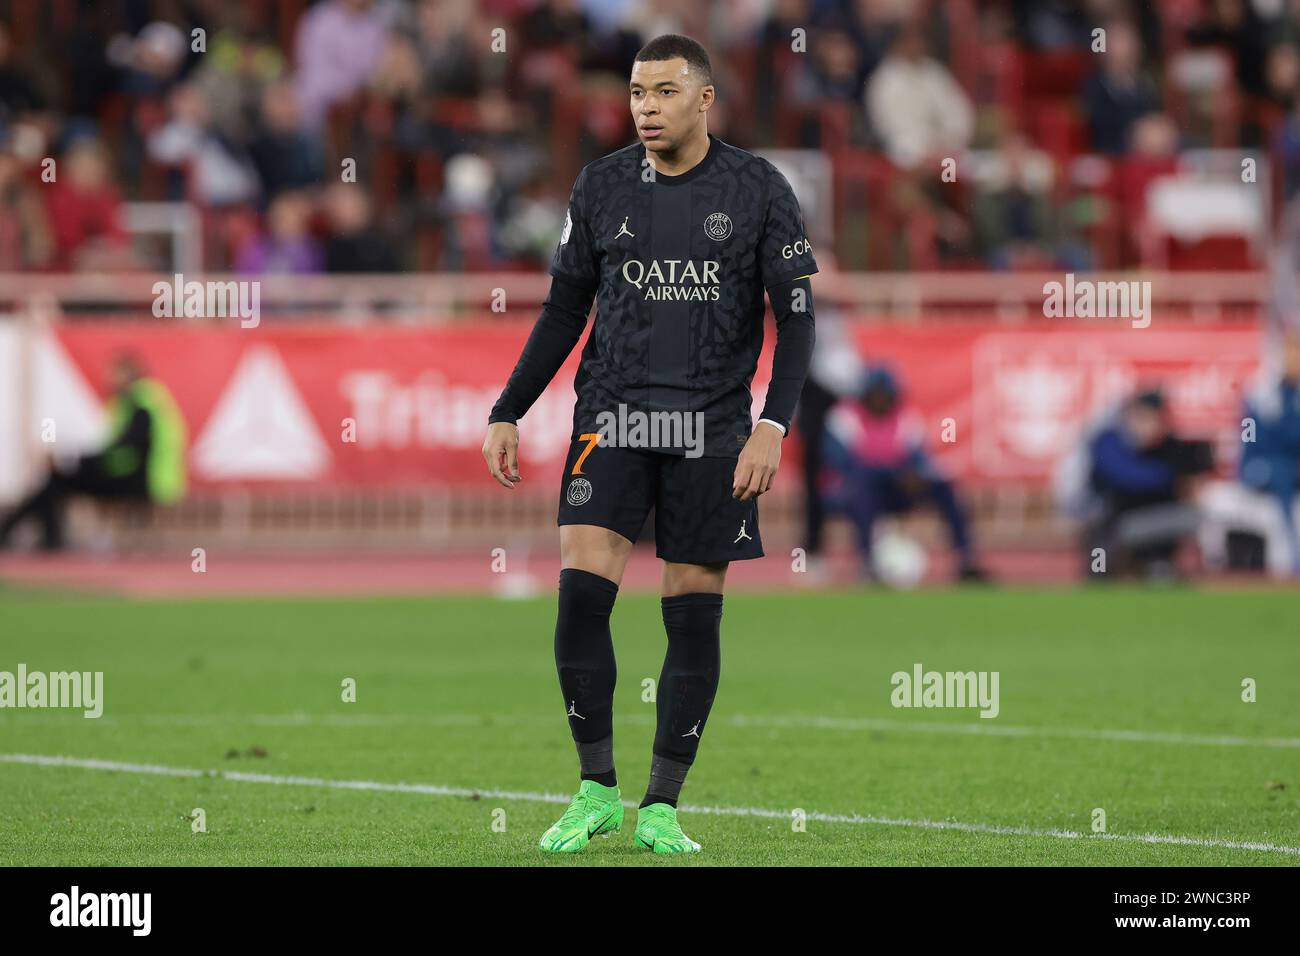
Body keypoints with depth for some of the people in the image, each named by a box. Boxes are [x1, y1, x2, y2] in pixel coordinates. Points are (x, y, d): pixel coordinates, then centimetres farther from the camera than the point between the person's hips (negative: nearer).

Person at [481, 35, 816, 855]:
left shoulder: (759, 191, -2)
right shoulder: (602, 188, 5)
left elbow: (797, 319, -2)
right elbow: (564, 312, 14)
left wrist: (773, 426, -14)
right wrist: (507, 415, 9)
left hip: (712, 432, -1)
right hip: (612, 419, 1)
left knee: (694, 617, 0)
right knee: (582, 591, -13)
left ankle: (661, 809, 10)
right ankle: (597, 792, 0)